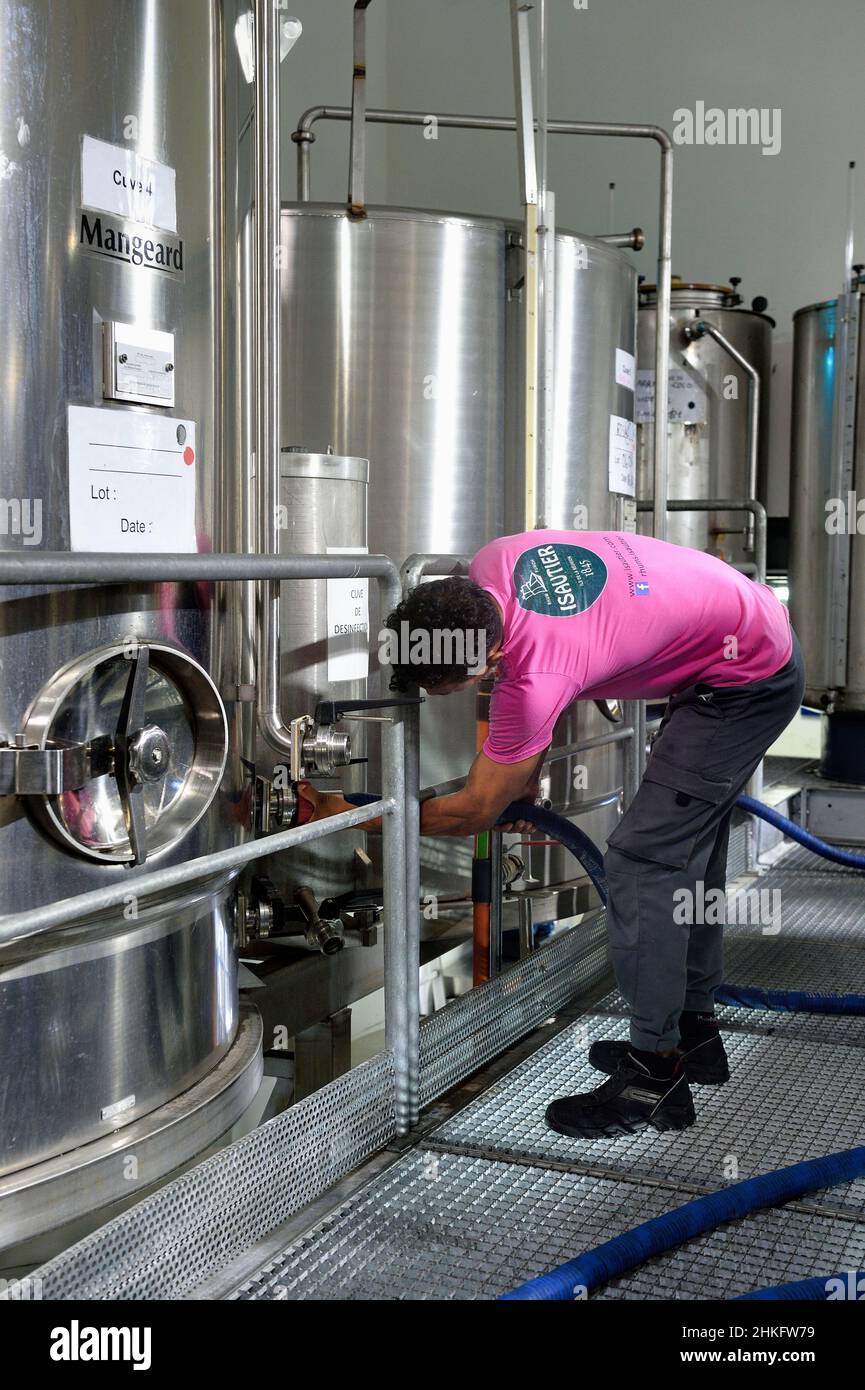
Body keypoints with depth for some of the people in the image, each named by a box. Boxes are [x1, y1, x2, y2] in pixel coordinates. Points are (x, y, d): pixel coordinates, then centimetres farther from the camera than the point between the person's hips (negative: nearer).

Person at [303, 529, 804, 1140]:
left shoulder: (534, 676, -34)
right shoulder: (490, 566, -13)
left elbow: (472, 813, -20)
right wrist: (528, 774, 8)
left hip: (750, 680, -10)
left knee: (643, 859, -12)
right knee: (689, 844, 17)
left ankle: (658, 1074, -5)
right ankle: (694, 1031, 30)